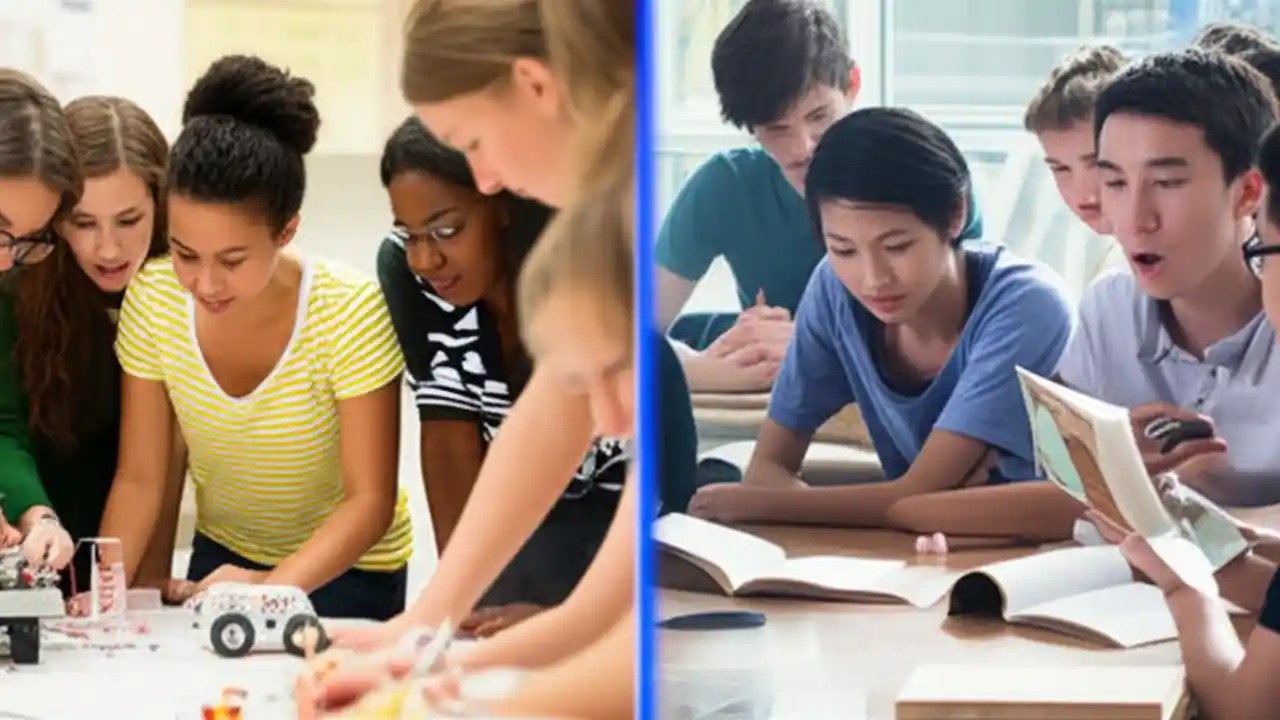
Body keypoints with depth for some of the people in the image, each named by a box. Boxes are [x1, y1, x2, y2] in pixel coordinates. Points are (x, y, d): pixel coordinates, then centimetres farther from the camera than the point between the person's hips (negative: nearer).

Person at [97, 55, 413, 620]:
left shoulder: (351, 314, -25)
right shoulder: (153, 299, -15)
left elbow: (370, 500, -23)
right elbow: (139, 479, -8)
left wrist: (274, 586, -38)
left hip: (344, 569, -3)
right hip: (222, 556, 3)